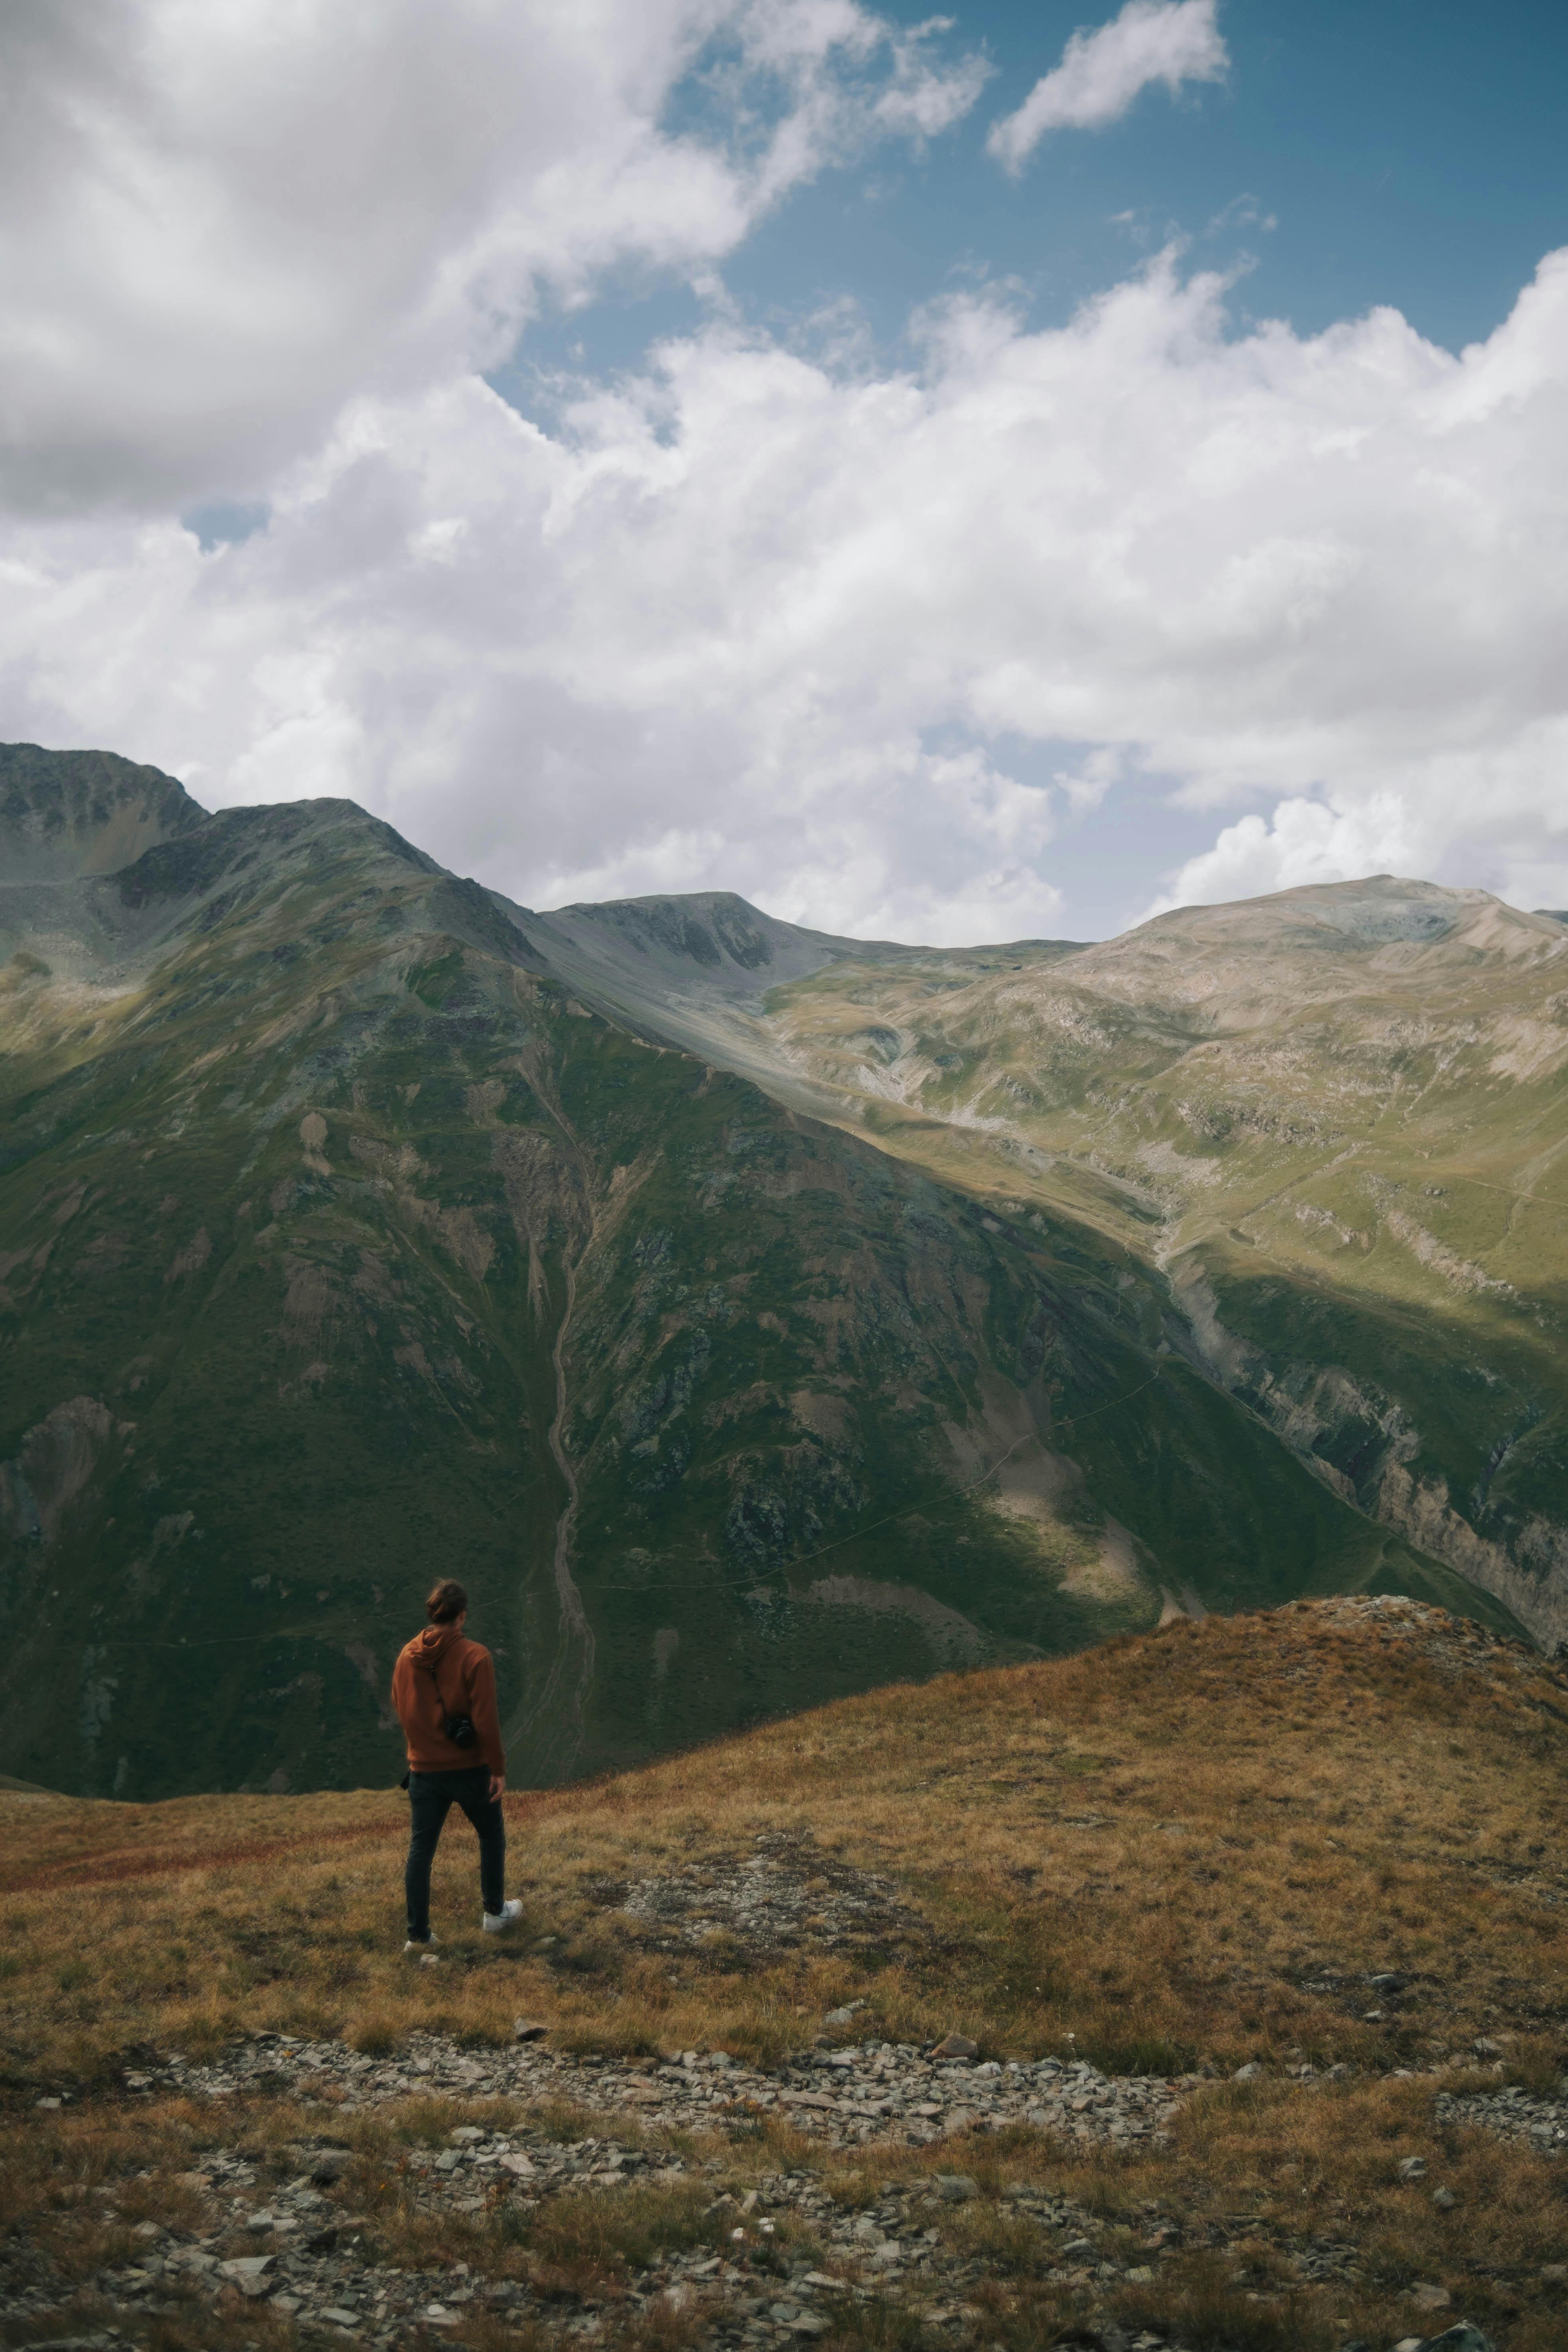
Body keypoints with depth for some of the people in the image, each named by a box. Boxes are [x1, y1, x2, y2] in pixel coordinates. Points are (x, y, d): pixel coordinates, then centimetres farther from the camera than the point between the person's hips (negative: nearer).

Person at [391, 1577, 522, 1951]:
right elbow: (486, 1720, -19)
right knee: (492, 1835, 20)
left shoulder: (407, 1656, -2)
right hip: (470, 1767, -3)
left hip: (424, 1770, 3)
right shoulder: (475, 1657, -18)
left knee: (420, 1849, 10)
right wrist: (499, 1769, -10)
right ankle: (495, 1913, 30)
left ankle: (418, 1935, 10)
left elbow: (400, 1709, 9)